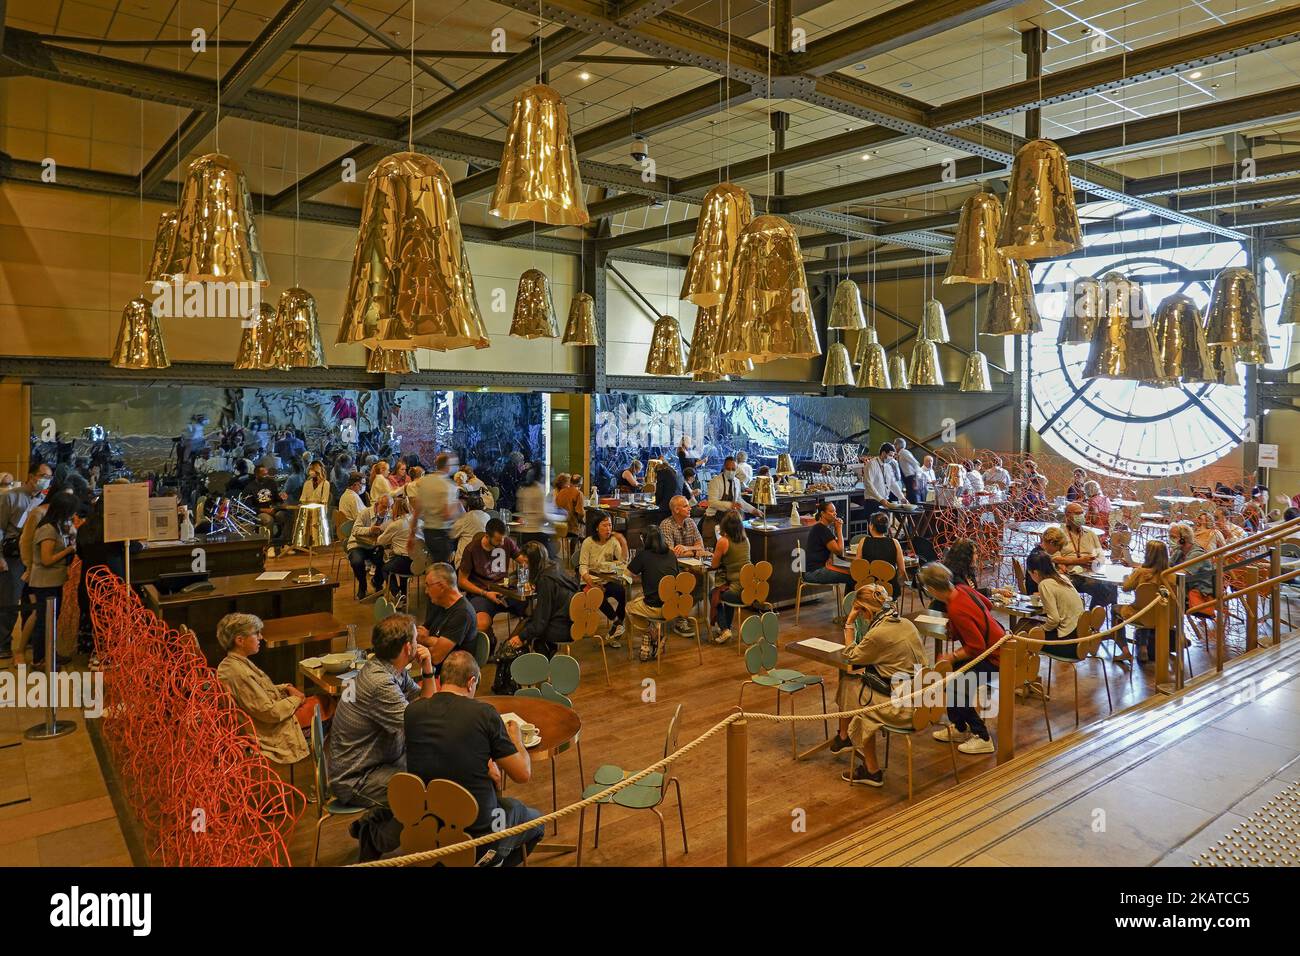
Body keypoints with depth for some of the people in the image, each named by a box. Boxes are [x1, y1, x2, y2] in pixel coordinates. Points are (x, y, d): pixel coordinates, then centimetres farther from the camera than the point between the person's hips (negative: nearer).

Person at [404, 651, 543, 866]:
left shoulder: (412, 712, -7)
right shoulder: (484, 713, -19)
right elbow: (523, 774, -11)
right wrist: (516, 738, 7)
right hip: (478, 831, -5)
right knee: (535, 820, 27)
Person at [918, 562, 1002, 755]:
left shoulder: (957, 610, -31)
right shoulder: (963, 589, -6)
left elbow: (977, 647, -27)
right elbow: (988, 605, 14)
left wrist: (952, 657, -16)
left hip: (994, 658, -10)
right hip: (995, 643, 10)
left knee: (956, 686, -15)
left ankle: (982, 738, 0)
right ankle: (959, 728, 24)